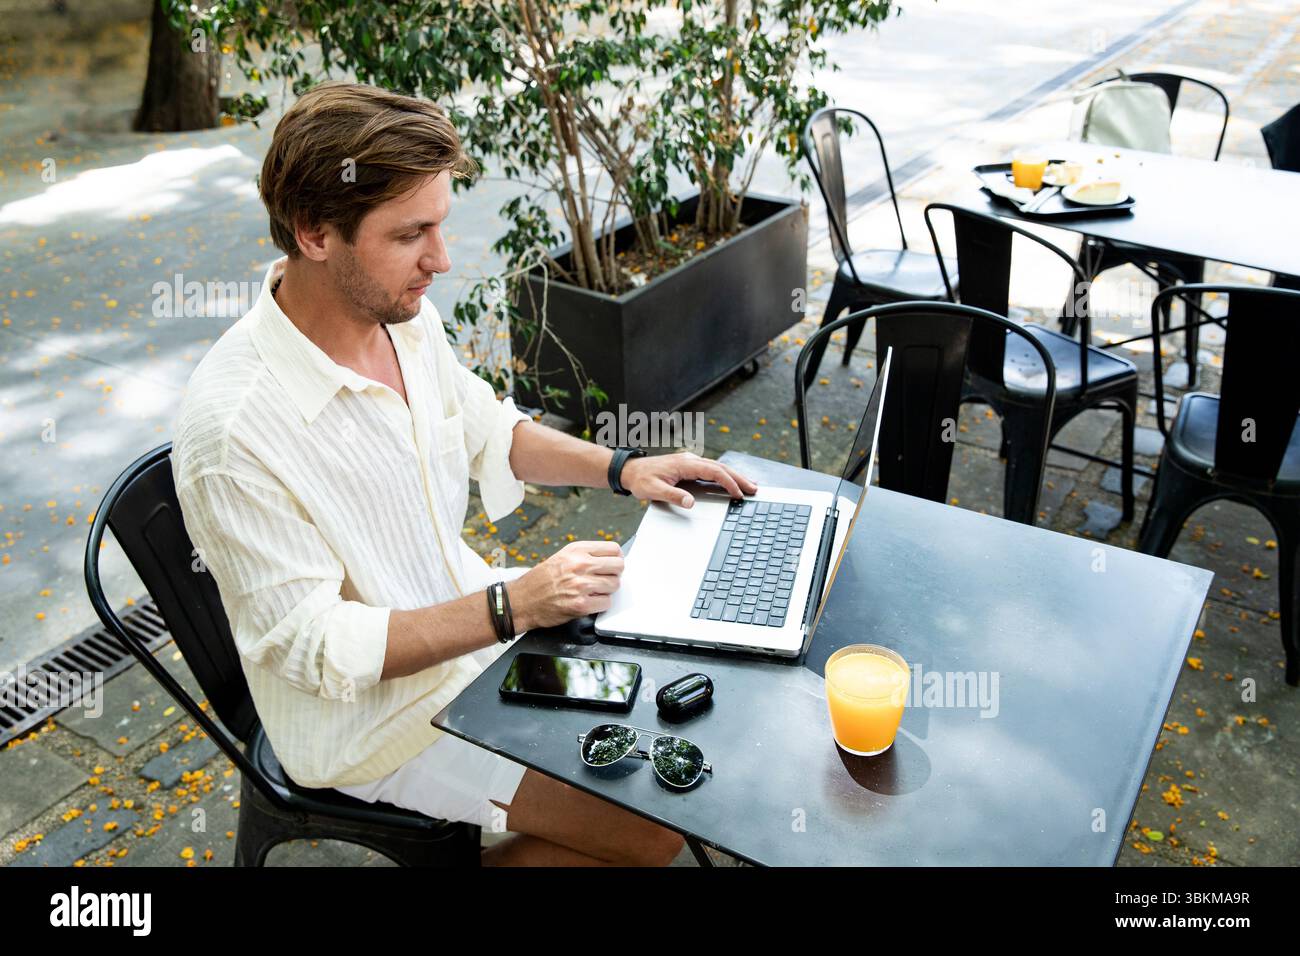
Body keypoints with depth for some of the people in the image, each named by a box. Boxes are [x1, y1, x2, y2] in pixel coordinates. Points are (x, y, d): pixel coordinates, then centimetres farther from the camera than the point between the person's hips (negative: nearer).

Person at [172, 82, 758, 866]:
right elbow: (313, 646, -25)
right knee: (652, 823, -13)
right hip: (374, 710, -7)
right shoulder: (234, 426, -30)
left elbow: (489, 430, 11)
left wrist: (622, 468, -2)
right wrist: (513, 606, -31)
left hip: (475, 616, 8)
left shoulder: (406, 317, -7)